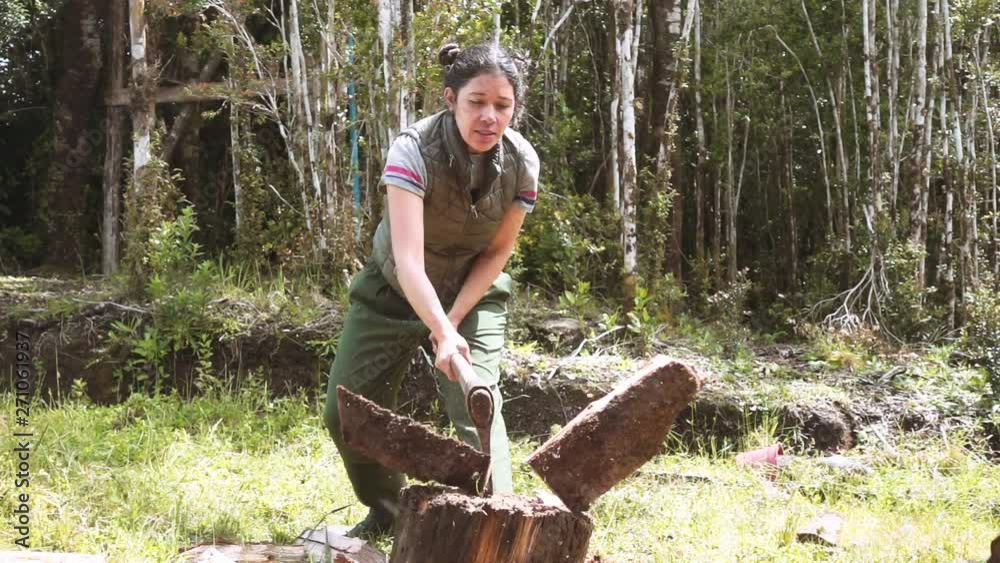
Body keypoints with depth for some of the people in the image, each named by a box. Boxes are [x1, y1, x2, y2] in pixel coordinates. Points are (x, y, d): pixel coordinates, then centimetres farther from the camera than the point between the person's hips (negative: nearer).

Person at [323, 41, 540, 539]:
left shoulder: (522, 163, -22)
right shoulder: (414, 150, -33)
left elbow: (498, 251, -10)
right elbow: (408, 260, -42)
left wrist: (456, 319, -18)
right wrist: (442, 333, -54)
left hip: (473, 293, 1)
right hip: (394, 290, 0)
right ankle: (386, 512, 27)